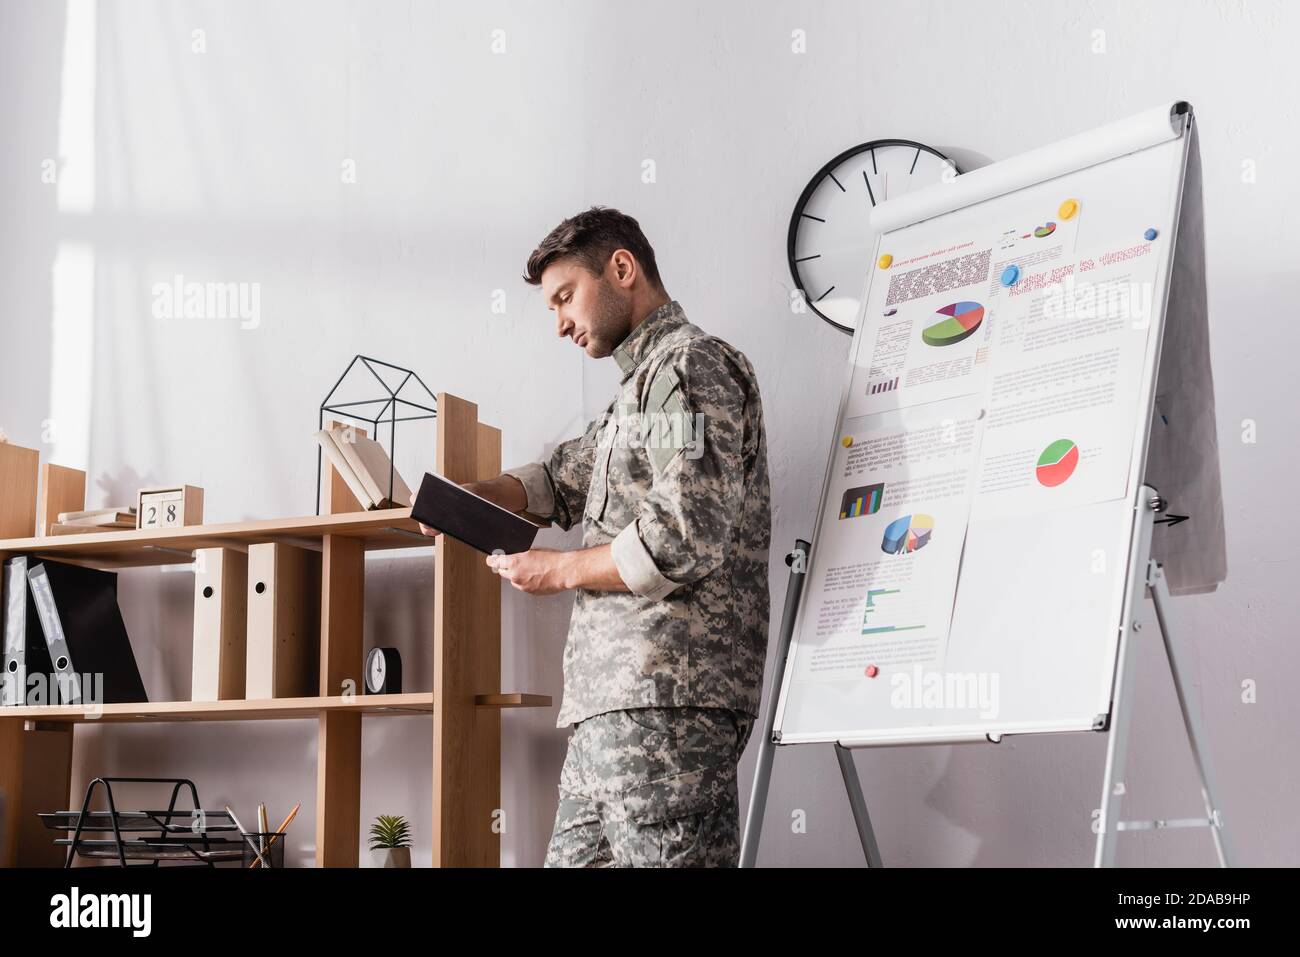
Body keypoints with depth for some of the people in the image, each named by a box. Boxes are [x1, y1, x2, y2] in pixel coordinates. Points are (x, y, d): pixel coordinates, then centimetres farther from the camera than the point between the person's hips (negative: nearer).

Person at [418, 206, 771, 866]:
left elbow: (685, 540, -18)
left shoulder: (691, 365, -7)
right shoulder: (642, 381, 26)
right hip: (612, 707, 10)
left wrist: (558, 570, -5)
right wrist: (468, 497, 13)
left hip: (666, 696, -10)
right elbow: (565, 480, 33)